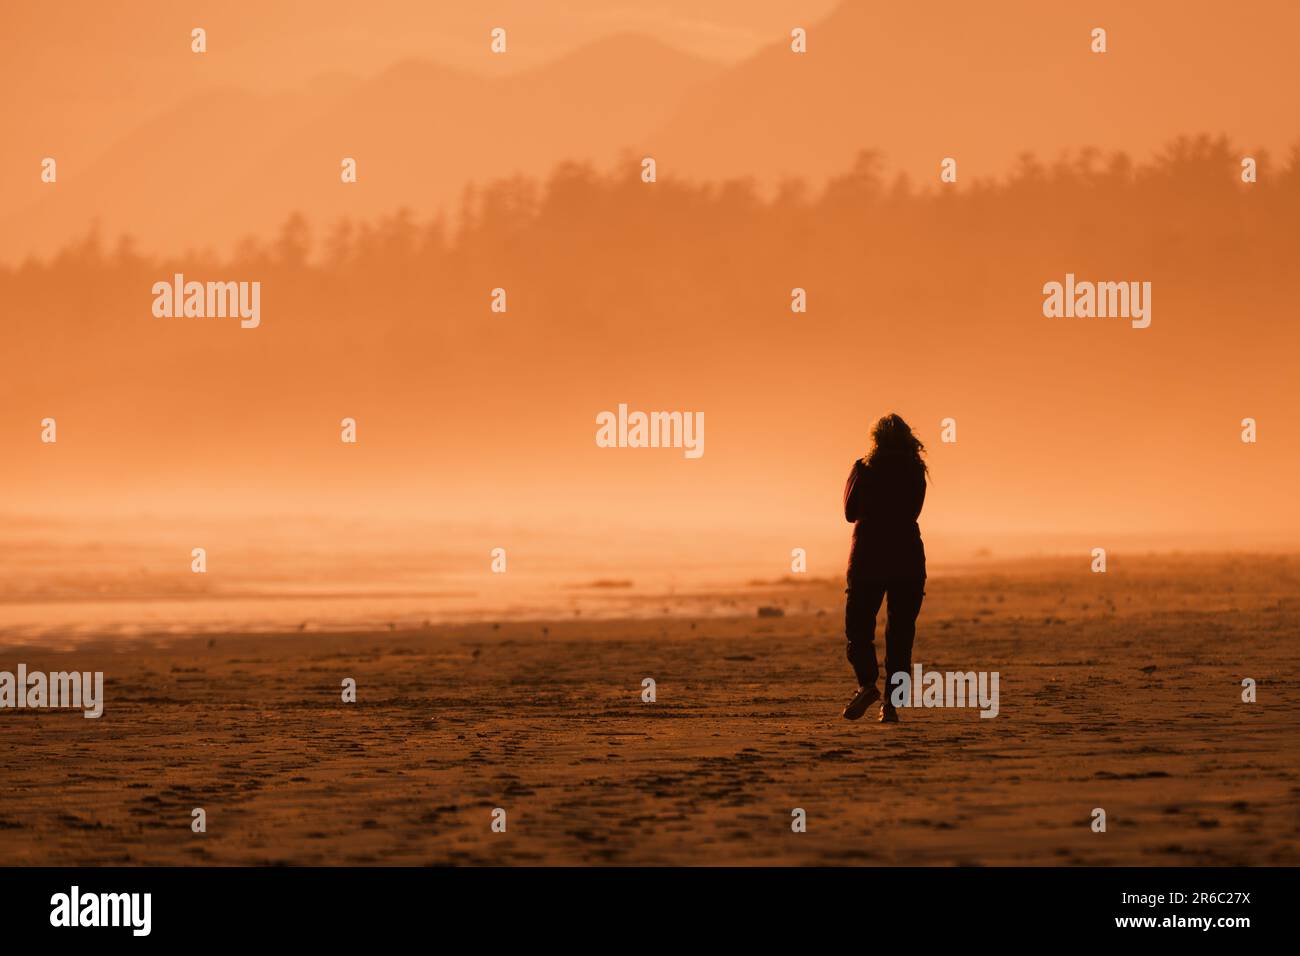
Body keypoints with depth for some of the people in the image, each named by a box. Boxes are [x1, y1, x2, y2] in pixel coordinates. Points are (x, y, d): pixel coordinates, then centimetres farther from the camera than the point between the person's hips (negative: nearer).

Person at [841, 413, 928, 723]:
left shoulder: (865, 468, -3)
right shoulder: (915, 471, 3)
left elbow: (851, 512, 5)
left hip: (868, 557, -2)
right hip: (908, 558, 2)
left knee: (858, 627, 7)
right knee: (900, 633, 7)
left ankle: (867, 683, -18)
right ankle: (891, 703, -1)